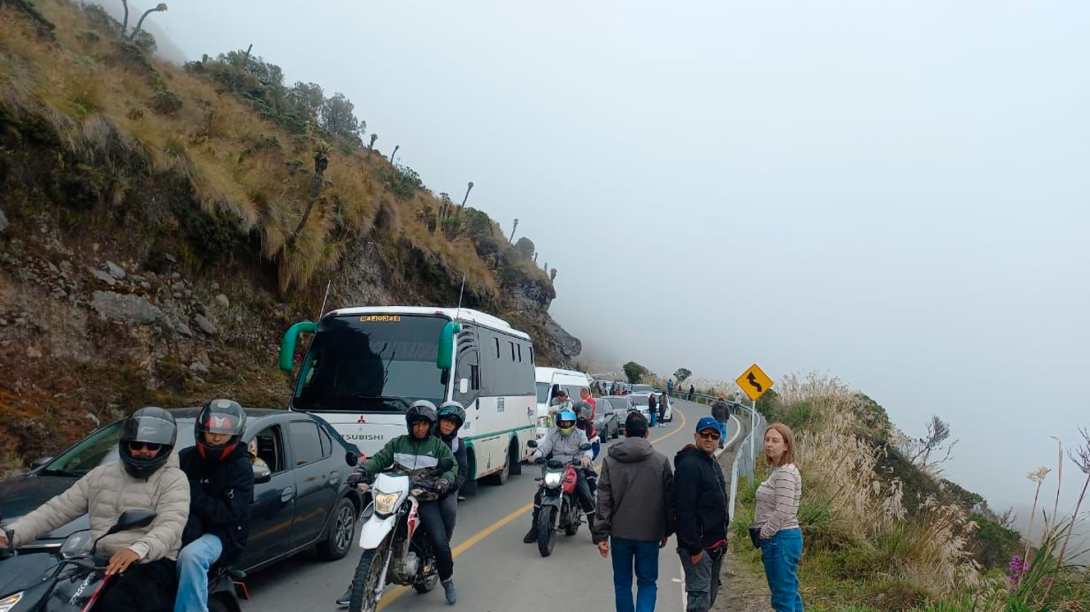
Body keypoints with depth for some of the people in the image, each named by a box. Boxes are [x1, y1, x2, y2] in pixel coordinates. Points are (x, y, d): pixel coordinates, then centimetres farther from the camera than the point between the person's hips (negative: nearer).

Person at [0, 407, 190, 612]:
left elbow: (170, 526, -17)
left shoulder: (173, 479, -1)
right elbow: (56, 510, 18)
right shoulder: (102, 474, 19)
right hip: (100, 563, 6)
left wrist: (138, 549, -38)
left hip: (150, 565, -5)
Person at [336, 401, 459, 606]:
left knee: (440, 543, -15)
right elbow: (379, 459, 3)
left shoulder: (438, 446, 6)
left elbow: (452, 466, 2)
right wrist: (362, 470, -15)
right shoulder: (398, 443, 10)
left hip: (426, 500, -2)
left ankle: (447, 580, 12)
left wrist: (445, 480, -19)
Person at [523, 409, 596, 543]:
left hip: (576, 469, -1)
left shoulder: (580, 434, 4)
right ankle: (535, 529, 5)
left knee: (587, 497, -14)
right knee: (539, 495, -8)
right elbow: (544, 447, -6)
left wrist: (586, 457, -36)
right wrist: (536, 455, -28)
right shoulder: (552, 434, 7)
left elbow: (587, 448, -11)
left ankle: (594, 528, 5)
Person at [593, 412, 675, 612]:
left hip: (620, 533, 0)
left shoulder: (610, 460, -5)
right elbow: (669, 500, 2)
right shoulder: (661, 460, -4)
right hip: (649, 533, 0)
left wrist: (601, 534, -2)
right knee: (647, 582, 12)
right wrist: (667, 531, 13)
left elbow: (604, 500, -6)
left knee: (622, 582, 15)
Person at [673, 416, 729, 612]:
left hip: (715, 544, 10)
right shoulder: (689, 465, -18)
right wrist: (694, 548, -24)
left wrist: (722, 539, 18)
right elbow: (685, 511, -24)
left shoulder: (712, 462, 14)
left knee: (710, 596, 18)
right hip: (699, 546, -10)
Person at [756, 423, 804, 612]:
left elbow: (782, 512, -23)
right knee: (789, 594, 16)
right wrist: (763, 535, 11)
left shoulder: (785, 473, -18)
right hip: (778, 539, 10)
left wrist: (763, 535, -12)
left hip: (780, 539, -10)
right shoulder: (779, 470, 12)